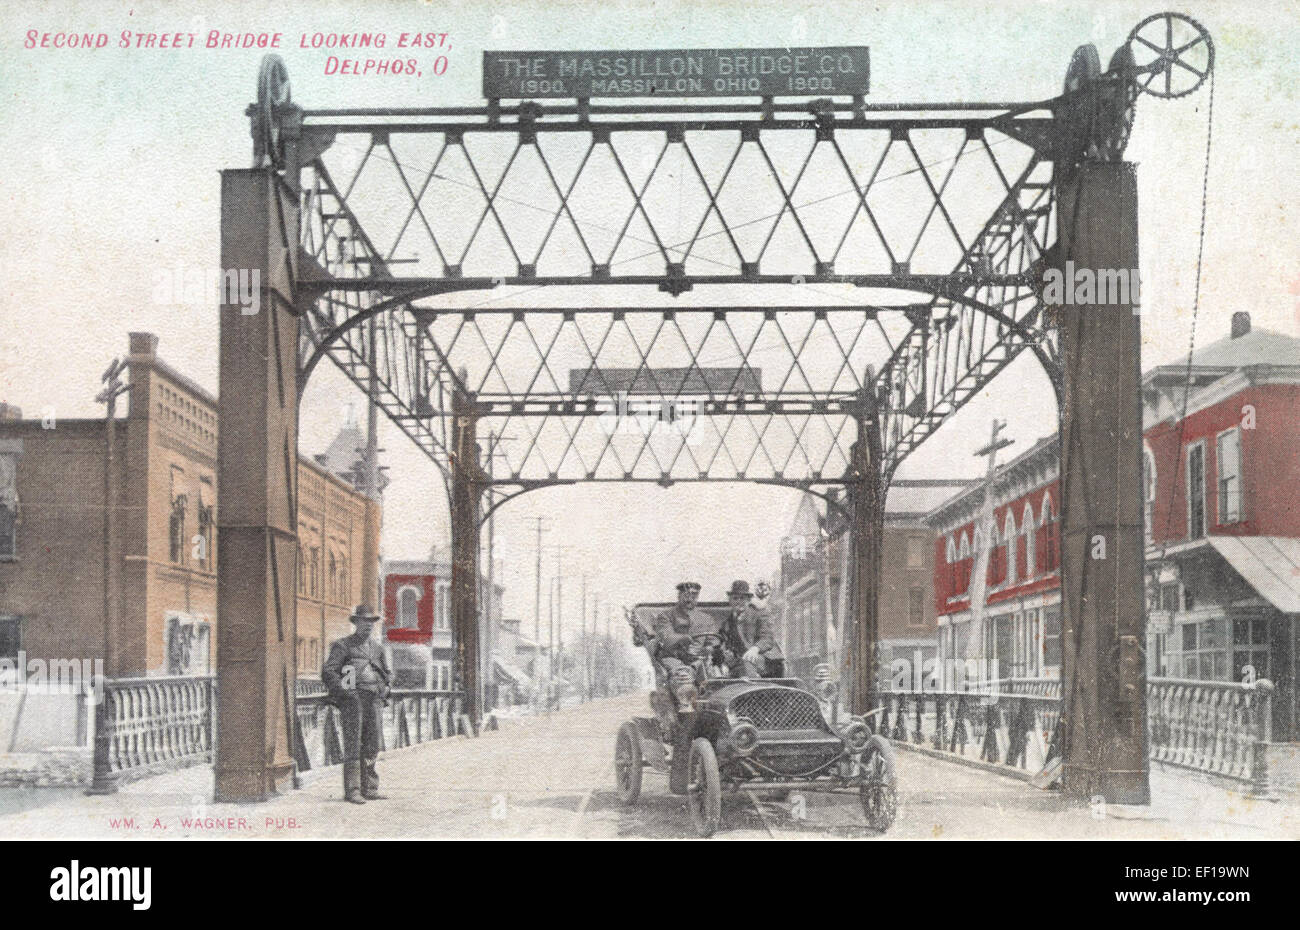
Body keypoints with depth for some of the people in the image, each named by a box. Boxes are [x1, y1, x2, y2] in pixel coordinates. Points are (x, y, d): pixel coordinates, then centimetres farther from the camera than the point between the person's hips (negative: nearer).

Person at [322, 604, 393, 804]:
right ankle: (352, 790, -6)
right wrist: (344, 691, -16)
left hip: (374, 700, 6)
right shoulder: (343, 646, 1)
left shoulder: (377, 648, 19)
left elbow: (388, 673, 30)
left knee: (372, 746, 6)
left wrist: (387, 687, 10)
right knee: (353, 745, -7)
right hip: (353, 700, -6)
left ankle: (369, 788, 12)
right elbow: (328, 672, -7)